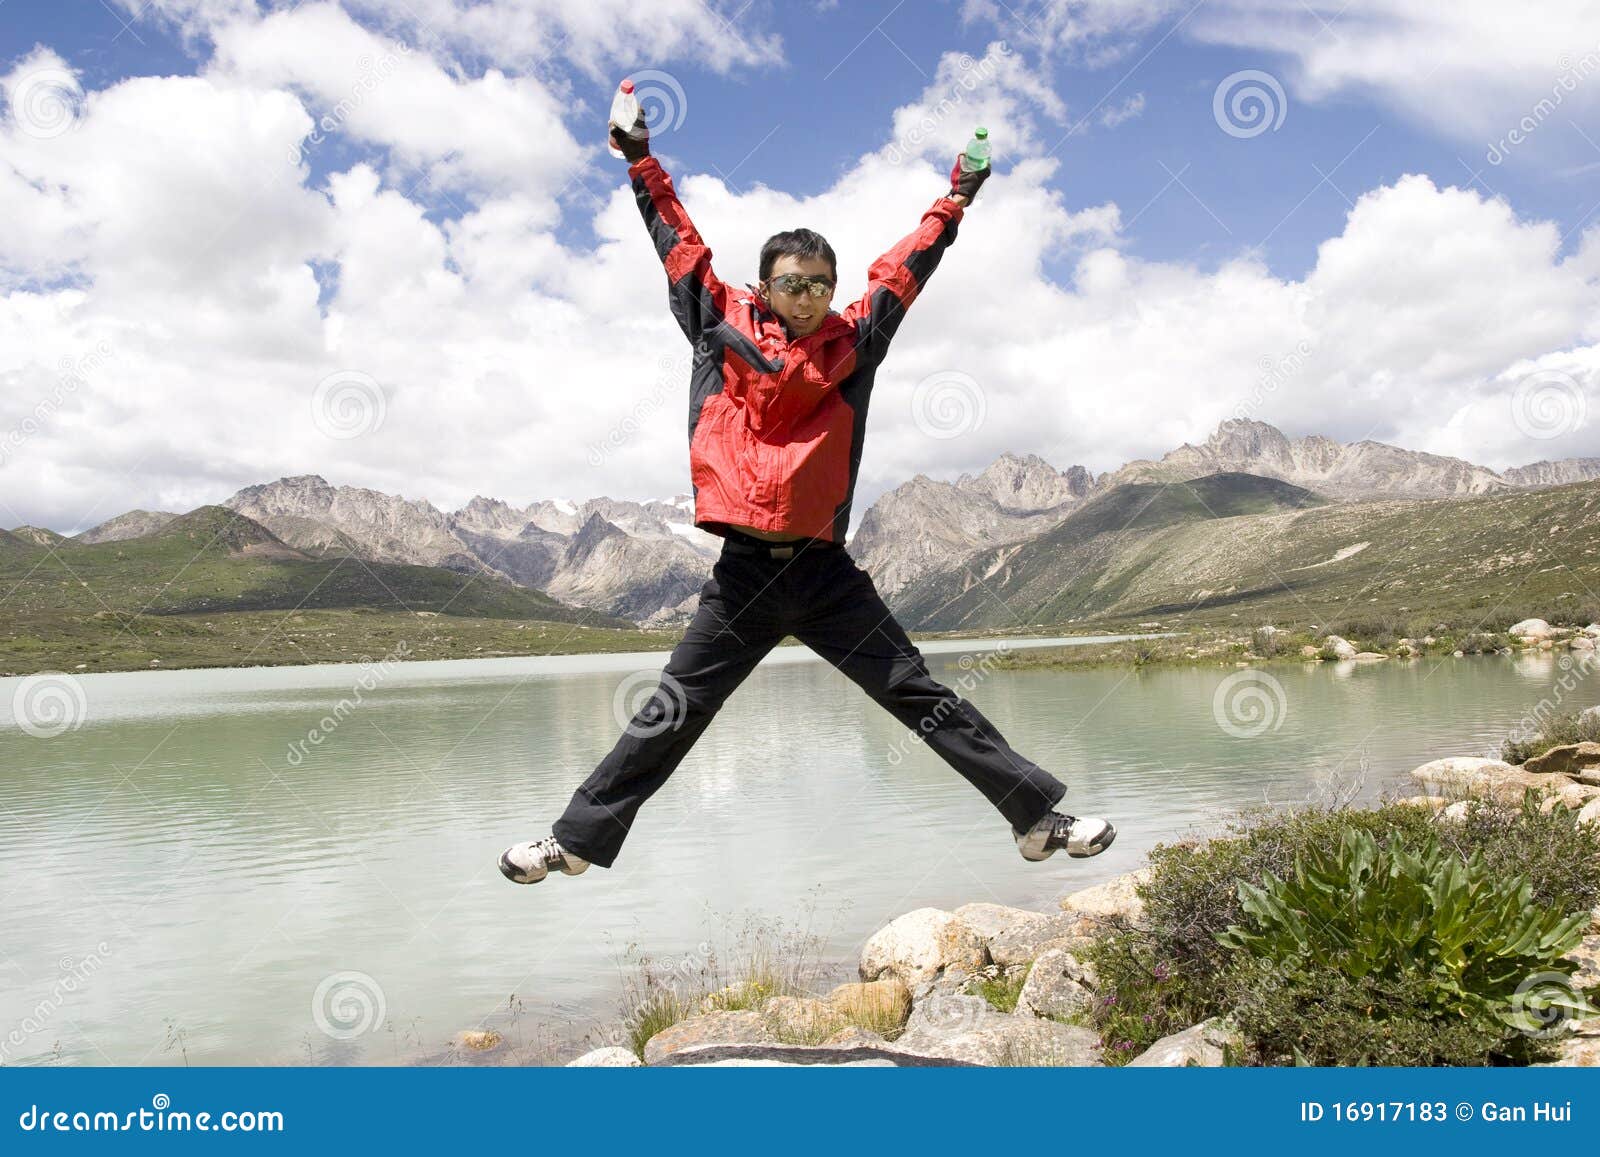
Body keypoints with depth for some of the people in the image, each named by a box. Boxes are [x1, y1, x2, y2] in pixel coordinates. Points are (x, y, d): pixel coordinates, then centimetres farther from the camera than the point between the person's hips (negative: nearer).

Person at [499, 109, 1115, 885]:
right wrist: (642, 162, 17)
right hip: (744, 570, 0)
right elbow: (680, 246, 12)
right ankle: (578, 838, 22)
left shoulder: (852, 344, 6)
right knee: (670, 715, 7)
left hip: (826, 572, 1)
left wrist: (954, 203, 19)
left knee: (927, 700, 4)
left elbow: (905, 268, 16)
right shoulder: (725, 331, 5)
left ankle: (1038, 818, 12)